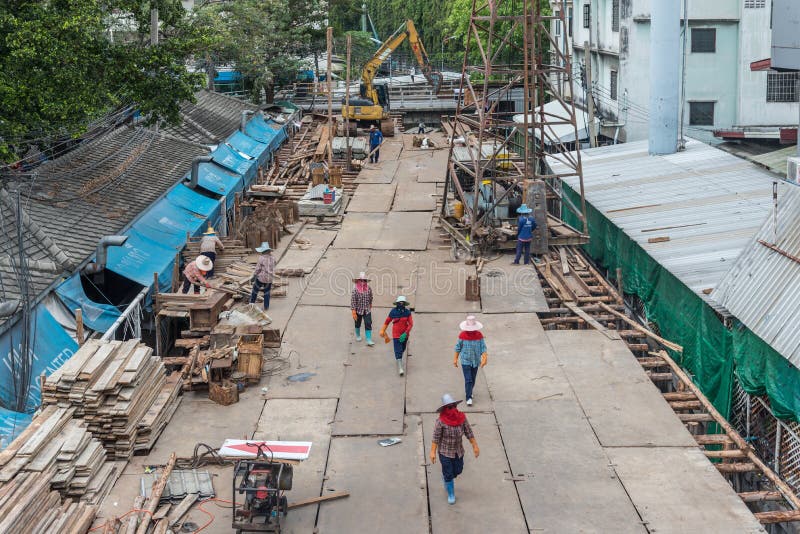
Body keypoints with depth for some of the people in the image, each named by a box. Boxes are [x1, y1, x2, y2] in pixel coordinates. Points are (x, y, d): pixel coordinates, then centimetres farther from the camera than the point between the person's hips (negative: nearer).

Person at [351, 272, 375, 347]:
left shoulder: (369, 289, -6)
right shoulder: (355, 290, -16)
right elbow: (353, 301, -17)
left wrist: (370, 305, 24)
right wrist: (354, 312, -20)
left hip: (367, 310, 2)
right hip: (358, 310, -2)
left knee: (368, 324, -8)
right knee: (358, 324, 16)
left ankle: (369, 340, -10)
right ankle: (358, 335, 43)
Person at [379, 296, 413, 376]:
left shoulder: (407, 312, -9)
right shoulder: (393, 312, -9)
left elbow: (411, 324, -12)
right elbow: (387, 322, 4)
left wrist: (405, 334, -22)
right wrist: (383, 331, 11)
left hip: (404, 335, 2)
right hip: (396, 335, -2)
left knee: (402, 349, 22)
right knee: (398, 351, -10)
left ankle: (398, 358, 52)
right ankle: (400, 369, -14)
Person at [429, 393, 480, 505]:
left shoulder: (462, 418, -11)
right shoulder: (441, 421, -22)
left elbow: (469, 433, -2)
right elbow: (436, 437, -16)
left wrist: (475, 446, 0)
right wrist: (433, 452, -16)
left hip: (458, 451, 4)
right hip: (445, 452, -4)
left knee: (457, 470, 19)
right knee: (448, 474, 5)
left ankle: (445, 477, 52)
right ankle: (451, 494, 27)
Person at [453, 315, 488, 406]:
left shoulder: (479, 335, -8)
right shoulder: (462, 335, -11)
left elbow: (483, 347, -6)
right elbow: (458, 347, -1)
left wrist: (484, 358, -18)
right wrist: (455, 359, 2)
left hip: (475, 360, 3)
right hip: (465, 360, -3)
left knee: (473, 379, 16)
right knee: (468, 380, -10)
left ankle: (468, 391, 40)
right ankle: (469, 398, -7)